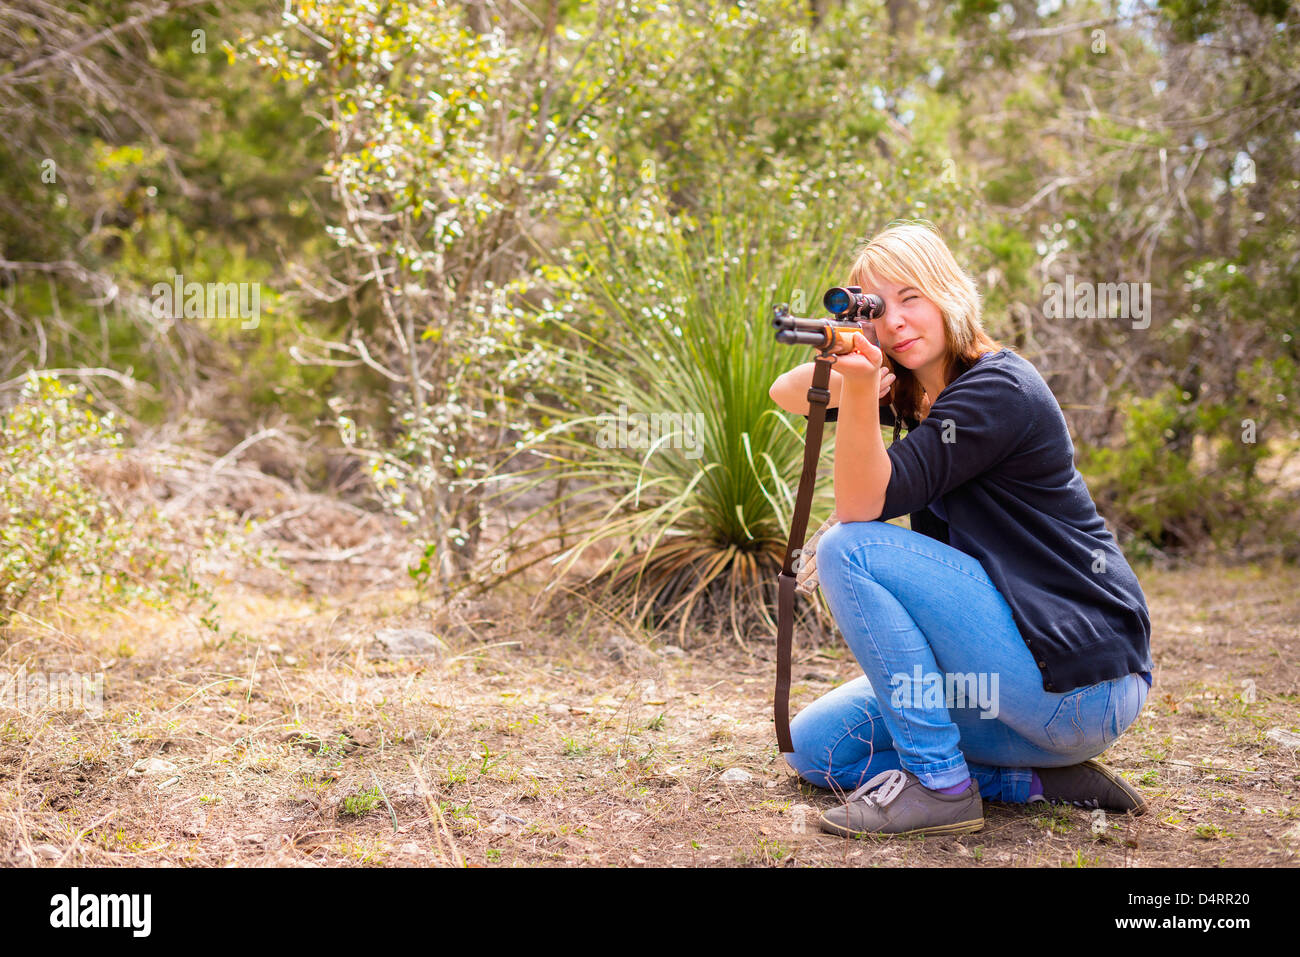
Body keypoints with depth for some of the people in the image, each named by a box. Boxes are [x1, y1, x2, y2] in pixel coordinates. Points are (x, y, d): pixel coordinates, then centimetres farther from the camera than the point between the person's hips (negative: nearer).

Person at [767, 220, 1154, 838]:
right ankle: (1039, 780, 5)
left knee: (849, 550, -18)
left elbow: (863, 506, -21)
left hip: (1080, 687, -9)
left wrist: (861, 389, -35)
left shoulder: (999, 390, -16)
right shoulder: (915, 389, 11)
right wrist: (842, 364, -12)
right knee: (814, 748, 8)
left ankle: (939, 785, -12)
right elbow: (787, 397, 9)